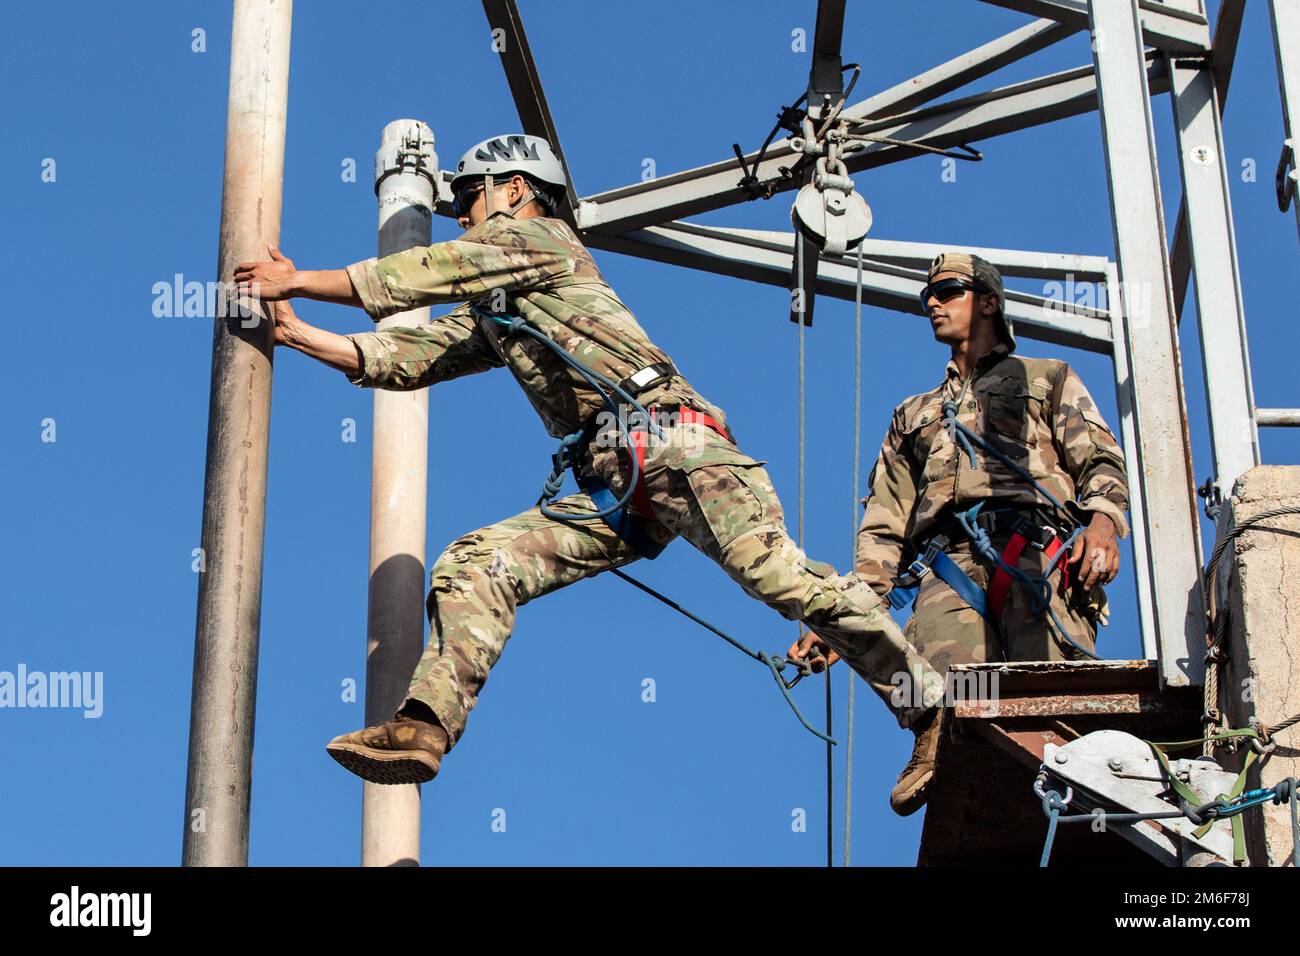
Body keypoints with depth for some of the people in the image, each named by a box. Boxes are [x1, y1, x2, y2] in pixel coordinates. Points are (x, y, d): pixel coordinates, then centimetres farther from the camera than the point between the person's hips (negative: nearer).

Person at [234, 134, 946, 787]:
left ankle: (926, 696, -21)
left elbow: (424, 272, 4)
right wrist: (292, 328, 20)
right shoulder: (484, 318, 31)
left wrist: (301, 281, 10)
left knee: (772, 569, -26)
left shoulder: (542, 238, 8)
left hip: (672, 445, -8)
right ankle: (422, 728, -17)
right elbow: (396, 358, 28)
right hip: (605, 486, 8)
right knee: (473, 564, -7)